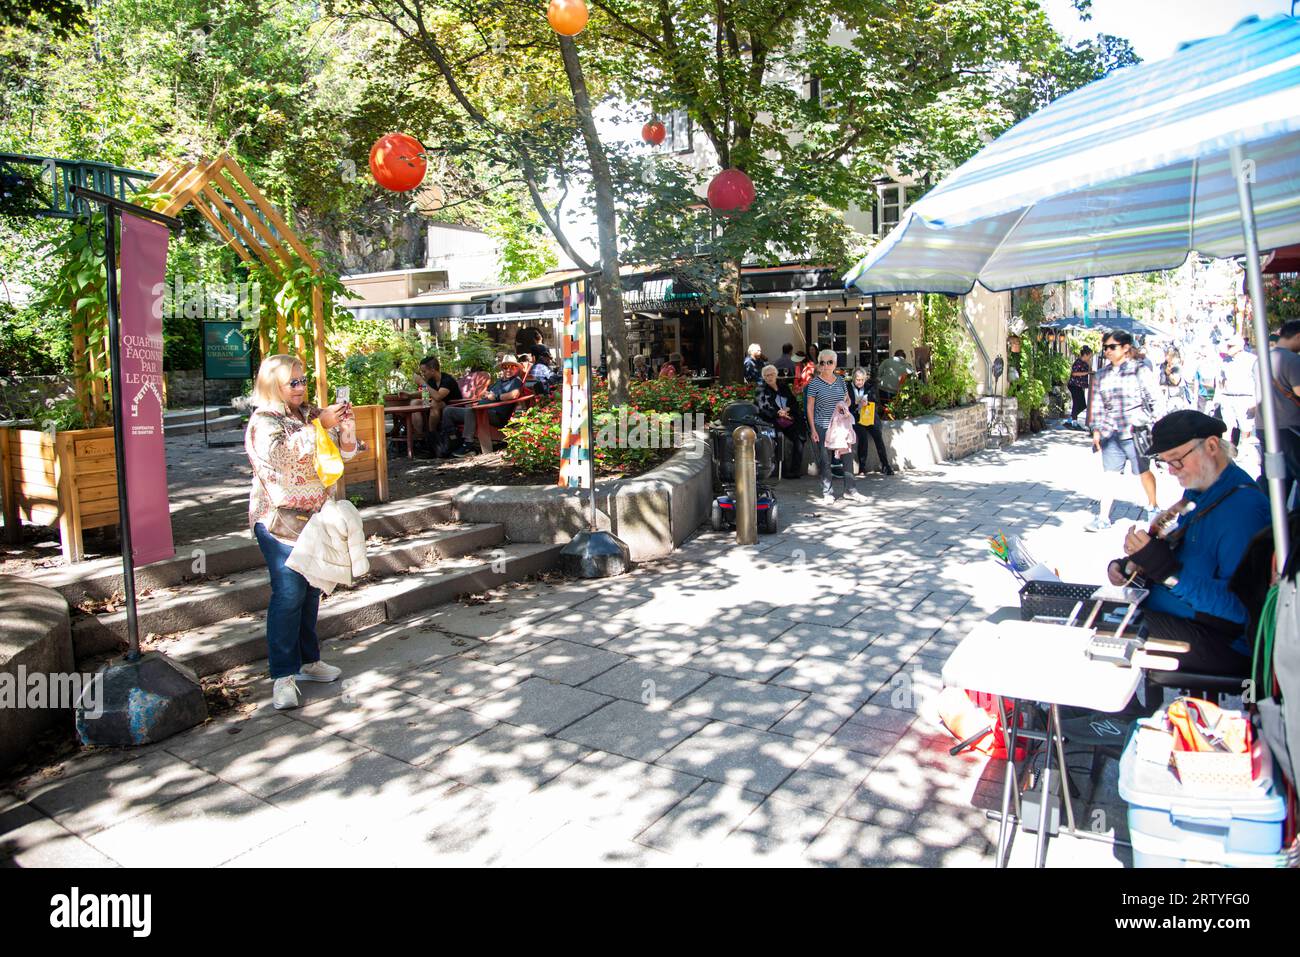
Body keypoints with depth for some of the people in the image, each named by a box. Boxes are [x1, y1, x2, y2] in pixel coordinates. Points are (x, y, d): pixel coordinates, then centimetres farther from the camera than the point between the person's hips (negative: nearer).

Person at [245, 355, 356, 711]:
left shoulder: (311, 414, 10)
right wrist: (320, 425, -30)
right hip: (280, 520, -6)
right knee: (288, 595, -8)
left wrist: (345, 421, -9)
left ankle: (308, 660, 25)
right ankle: (283, 676, -3)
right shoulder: (263, 421, -8)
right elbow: (282, 452, -28)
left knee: (311, 591, 12)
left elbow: (346, 451, 9)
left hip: (314, 517, 6)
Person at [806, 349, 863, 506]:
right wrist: (812, 429, -9)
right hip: (822, 426, -4)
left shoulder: (840, 381, 9)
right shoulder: (814, 383, -3)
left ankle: (850, 490, 15)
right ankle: (827, 493, 10)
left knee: (847, 456, 3)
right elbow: (810, 407, -3)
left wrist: (844, 404, -3)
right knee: (825, 461, 1)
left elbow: (848, 400, 22)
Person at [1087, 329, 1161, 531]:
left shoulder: (1139, 370, -2)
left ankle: (1152, 507, 31)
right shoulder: (1102, 375, 10)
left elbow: (1153, 400, -2)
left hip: (1136, 430, -4)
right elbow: (1097, 404, 14)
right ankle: (1103, 517, 0)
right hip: (1111, 432, 4)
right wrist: (1096, 430, 9)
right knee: (1108, 473, 0)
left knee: (1143, 471, 9)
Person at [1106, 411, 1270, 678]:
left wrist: (1166, 570, -31)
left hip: (1222, 641, -10)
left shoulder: (1244, 508, -23)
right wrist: (1128, 566, 0)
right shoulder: (1198, 490, 9)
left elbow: (1239, 606, -28)